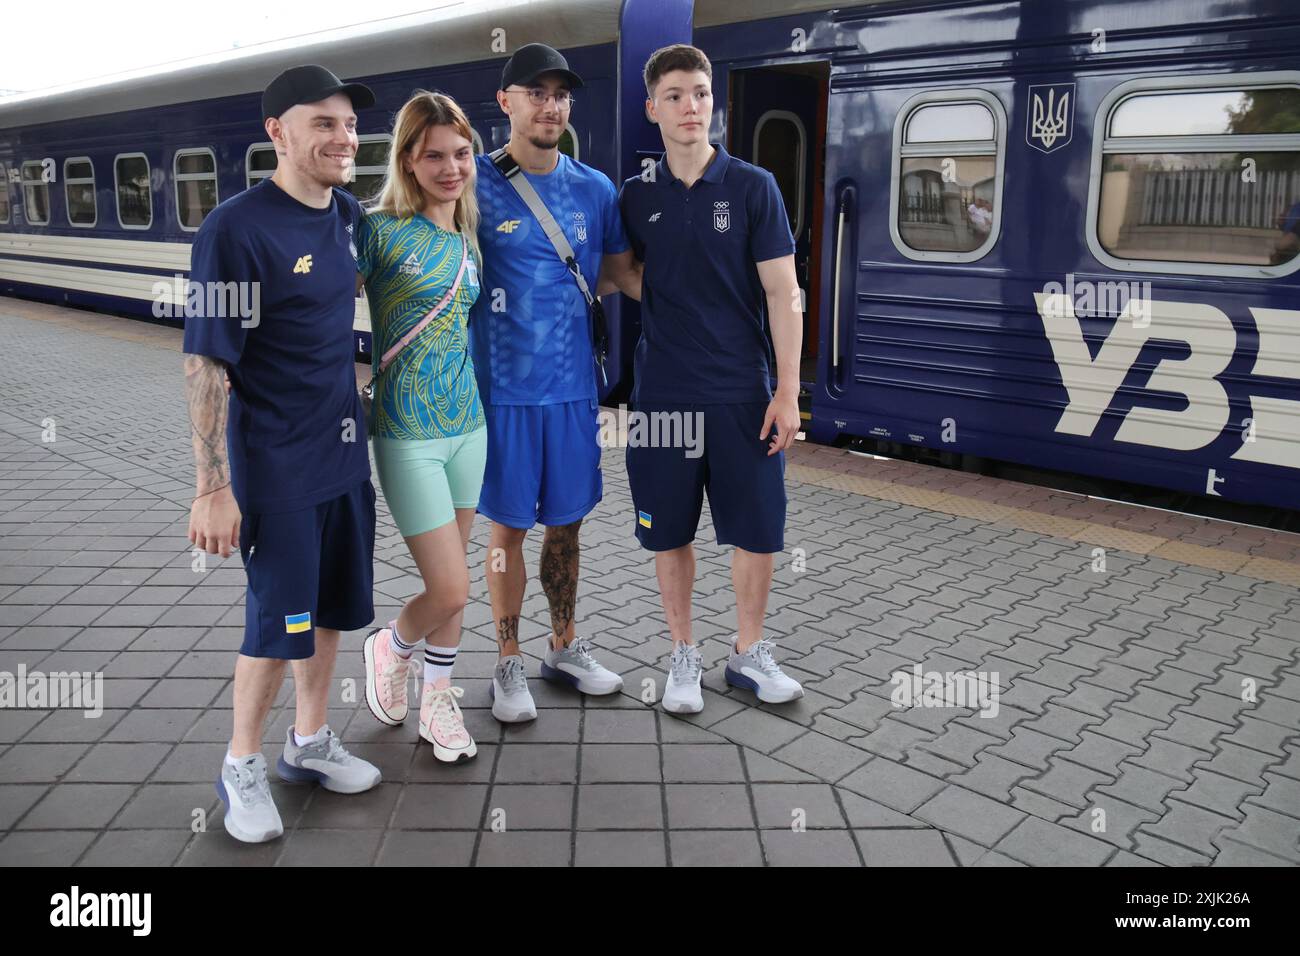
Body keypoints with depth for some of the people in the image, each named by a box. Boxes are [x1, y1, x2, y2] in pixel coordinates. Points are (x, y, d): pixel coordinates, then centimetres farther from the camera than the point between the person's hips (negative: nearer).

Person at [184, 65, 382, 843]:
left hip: (345, 453, 7)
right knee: (277, 621, 3)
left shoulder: (349, 216, 3)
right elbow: (206, 363, -18)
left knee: (329, 607, 17)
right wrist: (214, 487, -20)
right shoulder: (237, 228, -18)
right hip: (275, 465, -7)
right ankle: (242, 767, 25)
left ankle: (311, 741, 36)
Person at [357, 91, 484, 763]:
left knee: (450, 586, 14)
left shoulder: (468, 241, 8)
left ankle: (437, 699, 34)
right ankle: (390, 649, 28)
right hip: (408, 435, -6)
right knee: (451, 590, -6)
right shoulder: (381, 229, -10)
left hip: (467, 425, 6)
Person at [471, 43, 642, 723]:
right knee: (508, 528, 6)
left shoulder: (595, 189, 6)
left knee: (565, 522, 15)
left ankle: (564, 647, 33)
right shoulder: (477, 185, -5)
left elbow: (623, 271, 13)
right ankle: (509, 663, 23)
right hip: (503, 387, -3)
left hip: (572, 385, 4)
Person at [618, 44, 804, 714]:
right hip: (662, 392, 2)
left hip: (742, 393, -1)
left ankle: (748, 654, 26)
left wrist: (788, 390, -8)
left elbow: (782, 293, -3)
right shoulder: (636, 196, 5)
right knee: (670, 534, 8)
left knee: (757, 532, 5)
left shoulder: (752, 186, -1)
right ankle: (683, 656, 26)